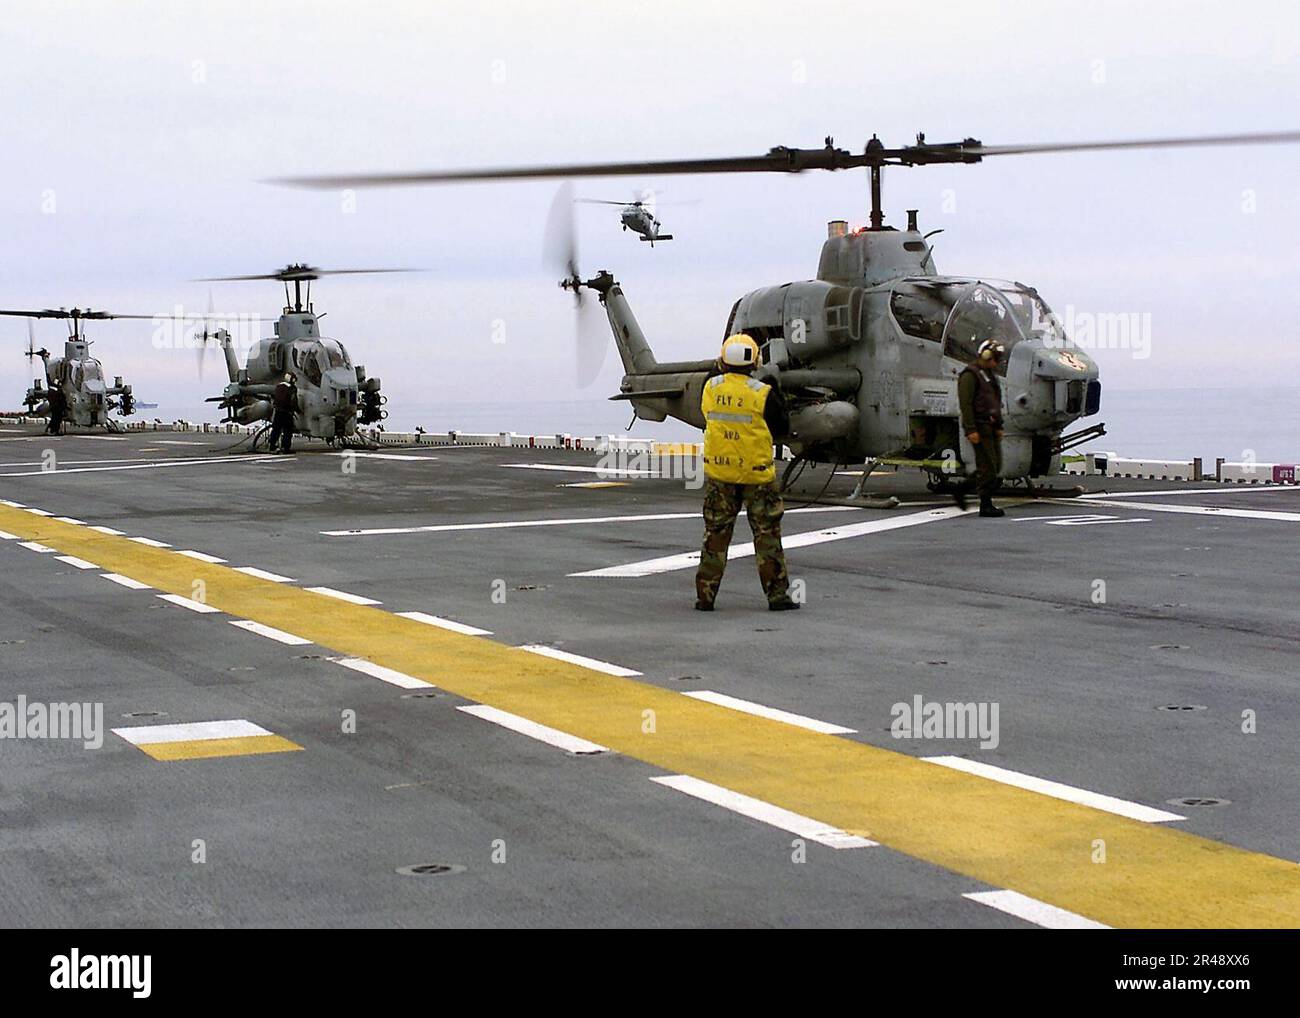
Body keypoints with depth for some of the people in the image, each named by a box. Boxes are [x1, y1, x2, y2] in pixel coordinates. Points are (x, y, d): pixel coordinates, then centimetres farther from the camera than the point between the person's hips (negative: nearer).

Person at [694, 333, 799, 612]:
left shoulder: (711, 388, -4)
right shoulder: (763, 393, -13)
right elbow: (781, 427, -1)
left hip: (718, 474, 3)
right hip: (757, 474, -3)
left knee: (715, 533, 10)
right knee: (767, 533, 7)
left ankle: (705, 595, 9)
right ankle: (777, 594, 9)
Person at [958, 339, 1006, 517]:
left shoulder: (990, 374, 19)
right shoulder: (970, 375, -11)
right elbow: (965, 404, -17)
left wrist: (999, 426, 20)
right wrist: (971, 430, -22)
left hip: (990, 427, 9)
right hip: (979, 427, -9)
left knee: (995, 466, 7)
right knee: (988, 466, -8)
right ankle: (986, 505, -3)